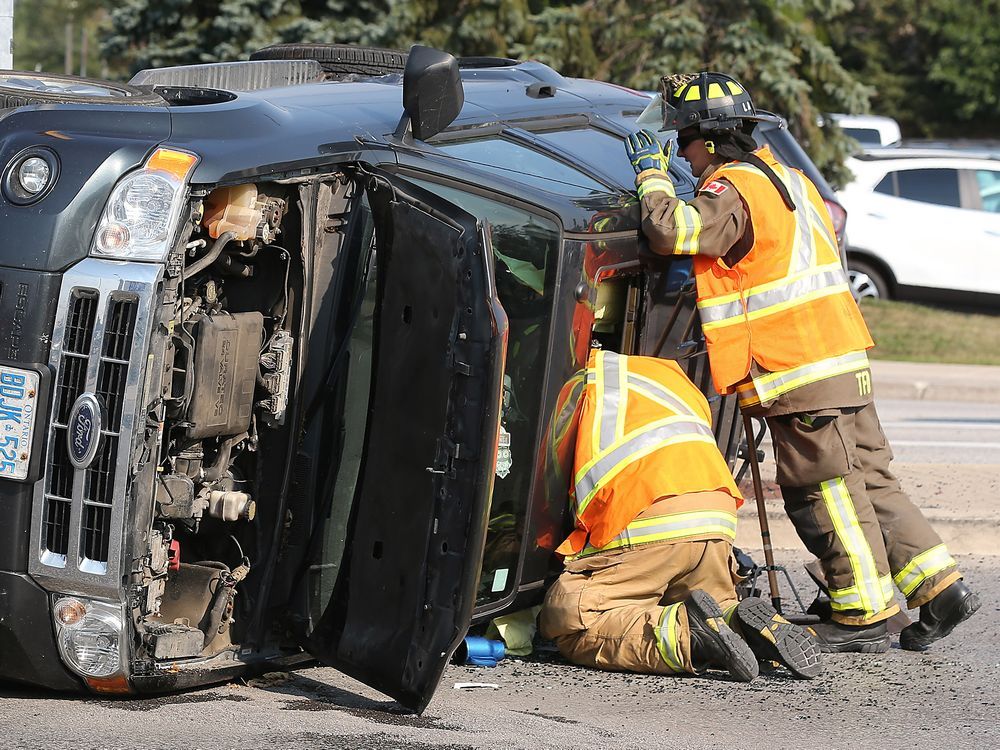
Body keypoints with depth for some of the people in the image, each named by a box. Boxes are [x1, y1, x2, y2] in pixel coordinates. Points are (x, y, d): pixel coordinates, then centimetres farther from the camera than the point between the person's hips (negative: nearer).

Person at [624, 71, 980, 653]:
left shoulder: (734, 191, -12)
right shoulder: (782, 176, 19)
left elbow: (673, 231, -26)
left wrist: (652, 174, -7)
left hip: (800, 372, -10)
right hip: (842, 358, 10)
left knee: (826, 491, -4)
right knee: (867, 481, 11)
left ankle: (866, 616, -1)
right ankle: (940, 586, 8)